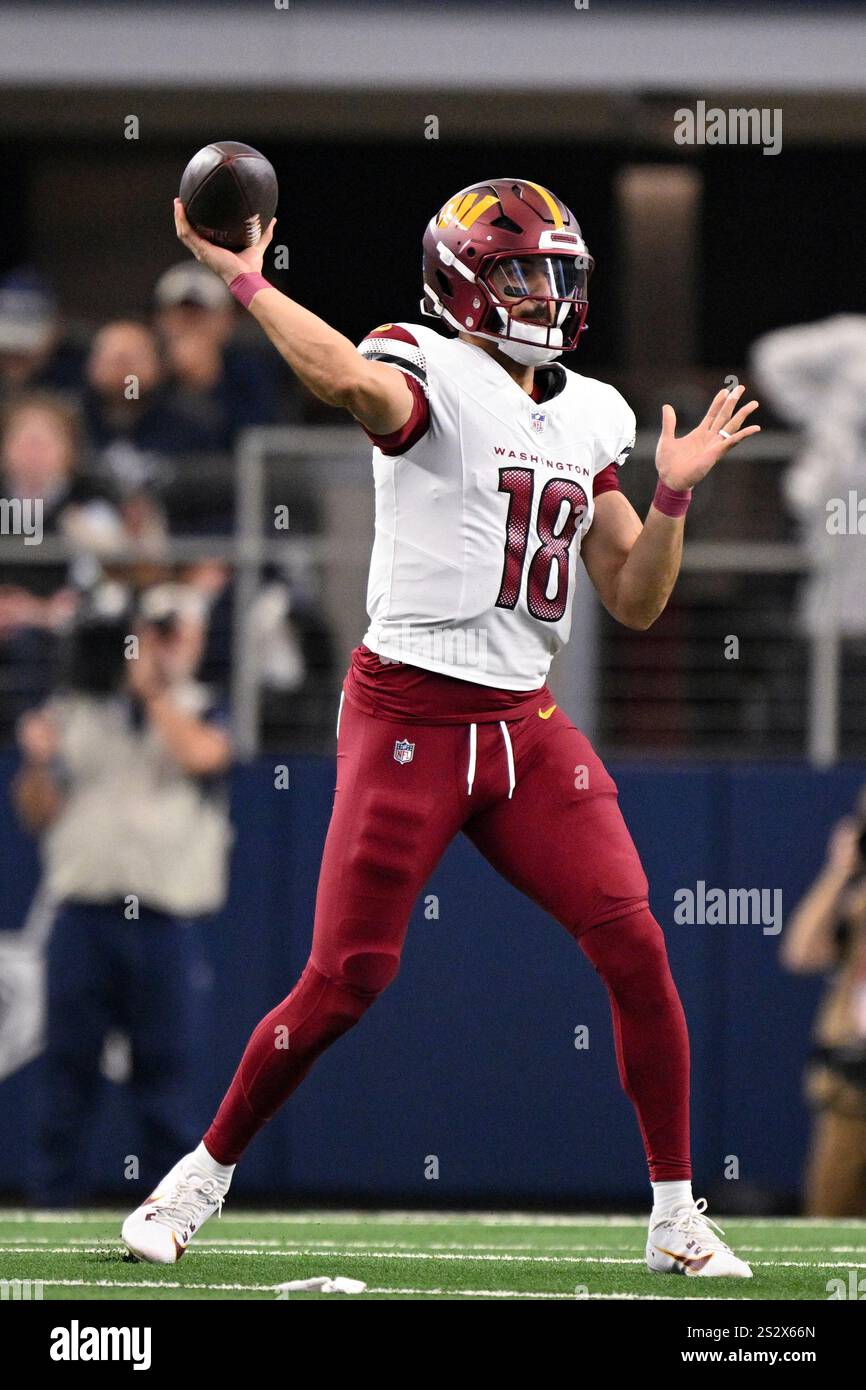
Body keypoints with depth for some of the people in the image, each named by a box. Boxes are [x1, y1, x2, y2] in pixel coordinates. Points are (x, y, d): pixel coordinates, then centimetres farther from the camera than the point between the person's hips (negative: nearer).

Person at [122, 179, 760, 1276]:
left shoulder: (589, 418, 14)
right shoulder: (430, 378, -7)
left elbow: (634, 603, 16)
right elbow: (351, 382, -33)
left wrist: (672, 493, 4)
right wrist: (240, 277, -30)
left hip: (527, 724, 6)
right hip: (409, 717, -6)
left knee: (635, 948, -7)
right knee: (346, 979, -7)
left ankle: (676, 1217, 4)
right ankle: (202, 1176, 14)